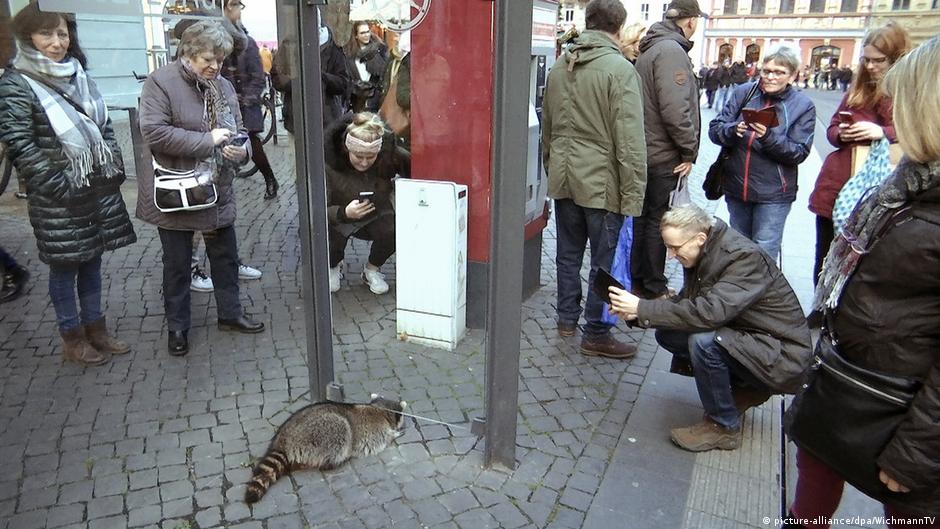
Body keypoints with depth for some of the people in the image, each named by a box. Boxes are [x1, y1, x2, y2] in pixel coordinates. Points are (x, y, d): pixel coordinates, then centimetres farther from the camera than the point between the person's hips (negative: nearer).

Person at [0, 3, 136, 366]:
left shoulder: (79, 76, 10)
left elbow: (104, 127, 16)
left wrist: (115, 169, 6)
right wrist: (60, 186, -17)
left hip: (99, 189, 6)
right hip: (58, 197, -6)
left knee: (91, 262, 14)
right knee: (65, 267, 6)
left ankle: (96, 329, 27)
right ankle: (73, 339, 20)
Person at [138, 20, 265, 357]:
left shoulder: (223, 86, 6)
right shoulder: (161, 82, -12)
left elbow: (238, 129, 12)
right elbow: (154, 132, -22)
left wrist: (242, 148, -11)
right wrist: (207, 140, -23)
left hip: (218, 190, 5)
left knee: (226, 256, 15)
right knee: (177, 263, 9)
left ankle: (230, 314, 33)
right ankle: (177, 326, 26)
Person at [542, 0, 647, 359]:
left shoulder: (559, 67, 7)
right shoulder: (619, 68, -13)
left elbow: (547, 128, 15)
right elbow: (630, 141, -17)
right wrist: (633, 196, -13)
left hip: (564, 179, 7)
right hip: (603, 182, -6)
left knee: (568, 253, 17)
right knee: (606, 262, 5)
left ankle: (566, 318, 30)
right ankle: (596, 334, 14)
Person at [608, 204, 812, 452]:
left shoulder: (744, 258, -26)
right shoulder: (703, 253, -1)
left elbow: (710, 312, -38)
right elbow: (687, 302, 4)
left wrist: (642, 307, -35)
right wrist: (635, 311, -12)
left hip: (781, 353, -8)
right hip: (743, 335, 9)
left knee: (704, 342, -32)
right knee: (666, 334, -3)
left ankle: (724, 427, -8)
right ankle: (744, 389, 10)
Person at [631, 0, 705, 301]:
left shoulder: (650, 49, 13)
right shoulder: (672, 51, -17)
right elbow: (675, 109, -25)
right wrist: (689, 151, -14)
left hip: (646, 152, 9)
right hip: (665, 157, -9)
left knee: (643, 218, 16)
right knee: (659, 222, 1)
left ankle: (638, 281, 27)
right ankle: (654, 289, 13)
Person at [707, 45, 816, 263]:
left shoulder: (803, 105, -3)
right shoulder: (743, 92, 2)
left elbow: (799, 152, -10)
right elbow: (715, 129, -2)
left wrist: (769, 136, -26)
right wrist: (734, 130, -24)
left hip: (773, 193, -3)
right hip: (736, 187, 3)